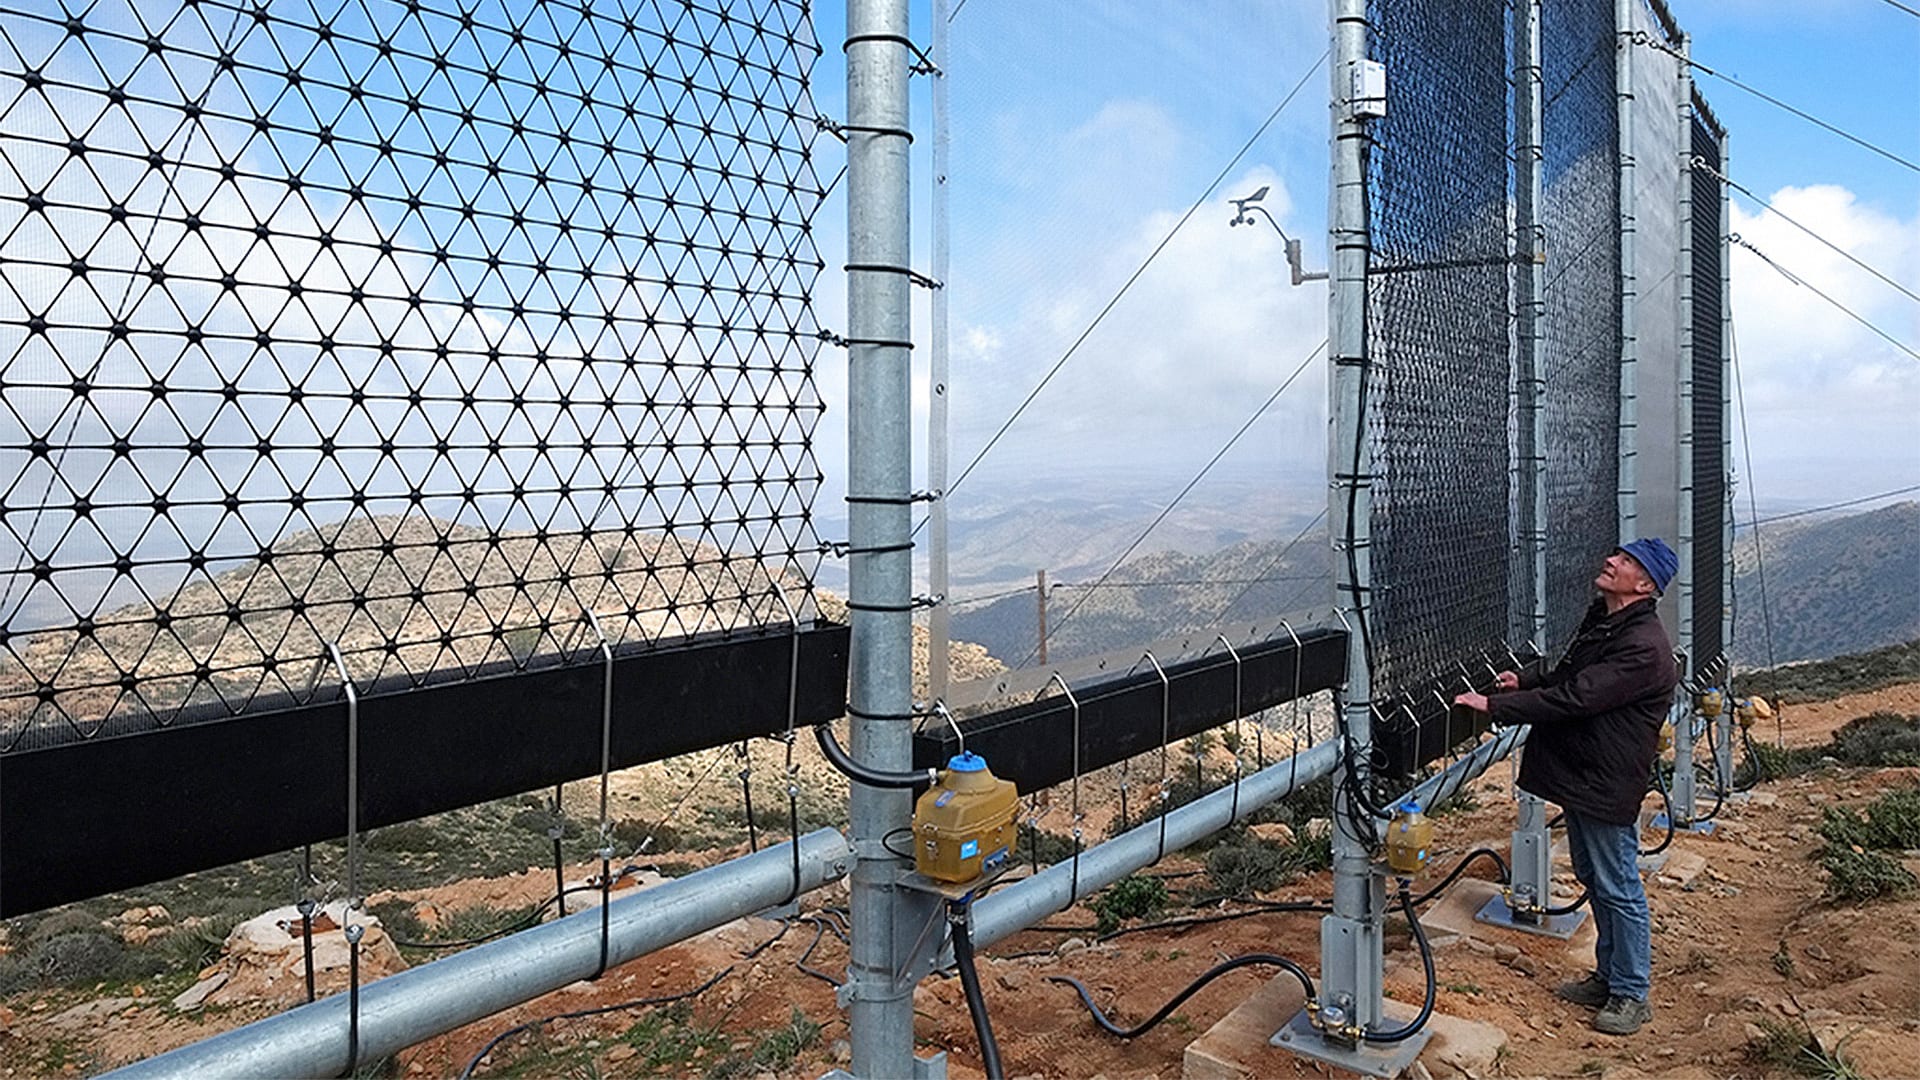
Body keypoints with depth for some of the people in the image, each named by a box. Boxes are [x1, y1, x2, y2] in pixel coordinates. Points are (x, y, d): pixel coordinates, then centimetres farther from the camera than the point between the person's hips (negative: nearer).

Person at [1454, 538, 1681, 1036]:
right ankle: (1608, 976, 35)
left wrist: (1496, 706, -27)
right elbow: (1567, 679, 22)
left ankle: (1632, 994, 20)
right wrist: (1524, 683, 4)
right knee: (1594, 881, 20)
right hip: (1579, 776, 10)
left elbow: (1573, 698, -28)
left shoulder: (1643, 646, -23)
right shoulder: (1601, 620, 10)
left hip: (1608, 787, -10)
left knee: (1618, 889, 4)